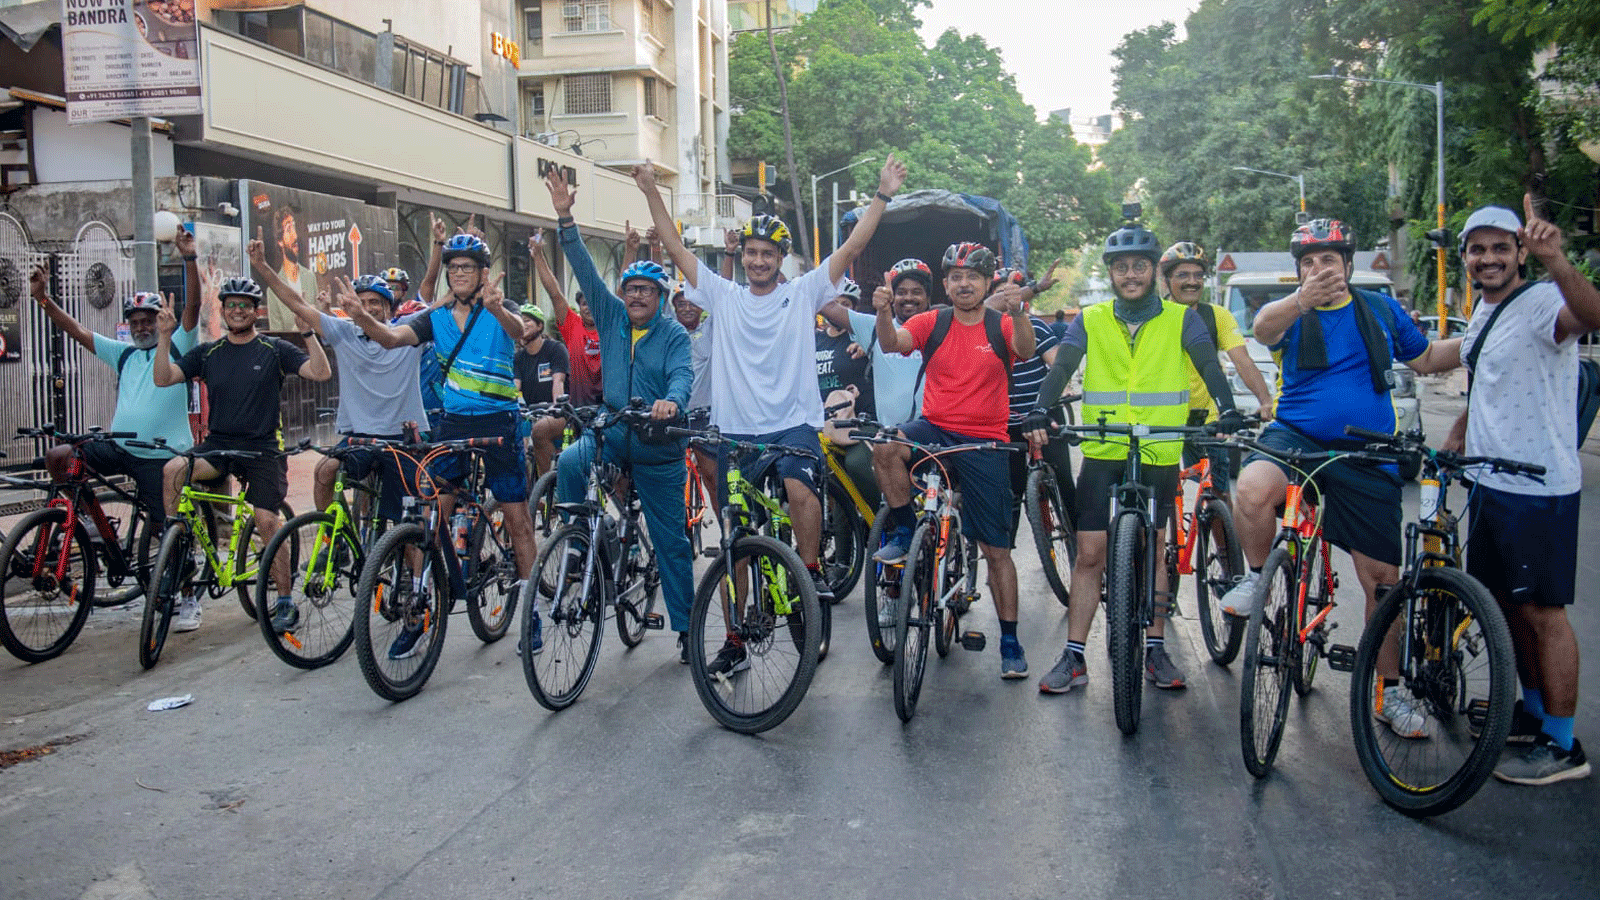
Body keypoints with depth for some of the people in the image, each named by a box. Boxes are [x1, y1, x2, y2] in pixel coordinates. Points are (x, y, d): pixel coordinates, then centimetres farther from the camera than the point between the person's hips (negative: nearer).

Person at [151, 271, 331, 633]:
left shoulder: (274, 349, 2)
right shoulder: (208, 352, 10)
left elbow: (321, 373, -10)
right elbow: (162, 378, 1)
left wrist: (308, 332, -19)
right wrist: (165, 336, -7)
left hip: (263, 447, -3)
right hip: (218, 444, 3)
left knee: (266, 521, -12)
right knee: (172, 470, -26)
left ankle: (285, 597, 3)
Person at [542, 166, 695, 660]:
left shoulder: (674, 334, -5)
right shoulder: (612, 317, 5)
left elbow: (683, 374, -21)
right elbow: (586, 271, -2)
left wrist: (671, 401, -44)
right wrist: (565, 218, -12)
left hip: (658, 446, -3)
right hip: (612, 432, 3)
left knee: (670, 539, 3)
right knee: (569, 463, -28)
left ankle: (686, 627, 15)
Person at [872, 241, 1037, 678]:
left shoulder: (1001, 326, 1)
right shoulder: (932, 323, 3)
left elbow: (1025, 352, -20)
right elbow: (892, 344, -13)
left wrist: (1017, 313, -40)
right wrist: (884, 313, -35)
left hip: (984, 443, -1)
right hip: (934, 429, 1)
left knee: (997, 549, 2)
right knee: (885, 446, -32)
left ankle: (1010, 641, 14)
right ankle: (903, 532, -9)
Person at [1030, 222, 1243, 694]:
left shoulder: (1180, 319, 4)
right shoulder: (1090, 320, 6)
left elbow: (1208, 365, -7)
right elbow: (1061, 367, -5)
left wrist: (1228, 411, -26)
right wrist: (1040, 413, -22)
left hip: (1160, 455, 0)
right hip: (1102, 454, 0)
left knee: (1152, 552, 10)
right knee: (1090, 555, 0)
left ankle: (1156, 651, 21)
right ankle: (1073, 658, 6)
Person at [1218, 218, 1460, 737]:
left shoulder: (1381, 310, 9)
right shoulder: (1291, 312, 0)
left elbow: (1426, 360, 22)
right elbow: (1264, 327, -26)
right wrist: (1302, 300, -48)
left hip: (1366, 458, 2)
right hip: (1295, 438, -2)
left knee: (1382, 576, 4)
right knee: (1252, 490, -37)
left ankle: (1390, 690, 21)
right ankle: (1258, 574, -6)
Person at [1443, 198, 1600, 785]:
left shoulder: (1542, 303, -15)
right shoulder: (1484, 313, 13)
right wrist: (1455, 438, 17)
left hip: (1539, 489, -9)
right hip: (1490, 482, 9)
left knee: (1542, 612, -3)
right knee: (1508, 604, 17)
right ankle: (1534, 713, 33)